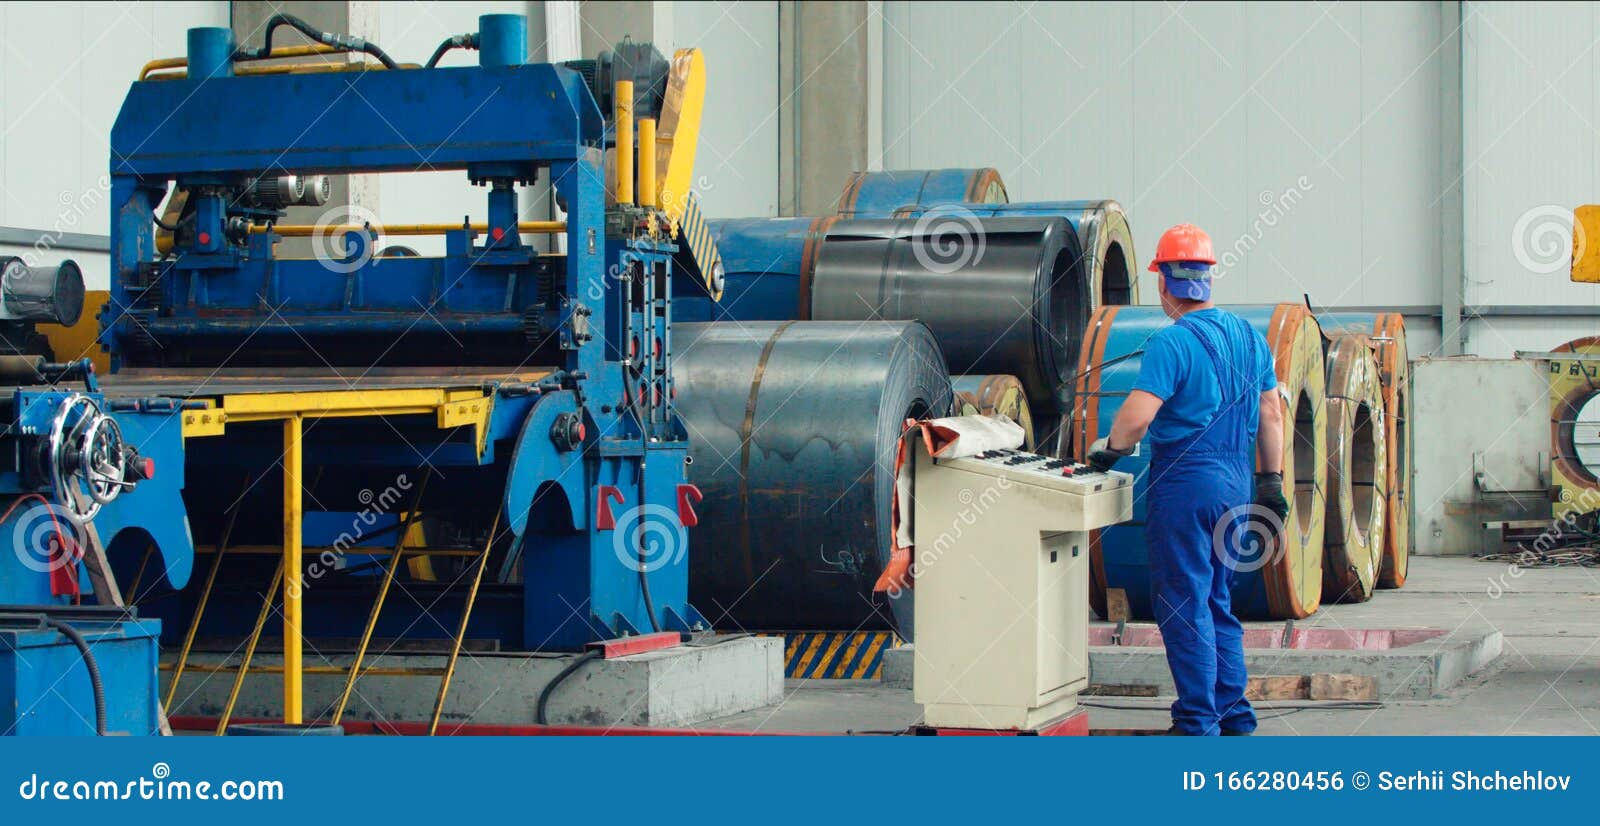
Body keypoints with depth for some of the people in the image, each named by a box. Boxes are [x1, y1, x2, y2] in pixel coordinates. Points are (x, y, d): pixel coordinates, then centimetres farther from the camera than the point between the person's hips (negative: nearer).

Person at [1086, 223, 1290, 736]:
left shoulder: (1172, 341, -14)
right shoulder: (1249, 336, 10)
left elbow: (1136, 417, -22)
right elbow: (1271, 414, 13)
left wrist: (1108, 449, -4)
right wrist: (1271, 482, 17)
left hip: (1185, 484, -7)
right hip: (1235, 482, 8)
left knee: (1182, 605, -1)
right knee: (1216, 603, 17)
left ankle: (1198, 724, 1)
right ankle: (1234, 716, 20)